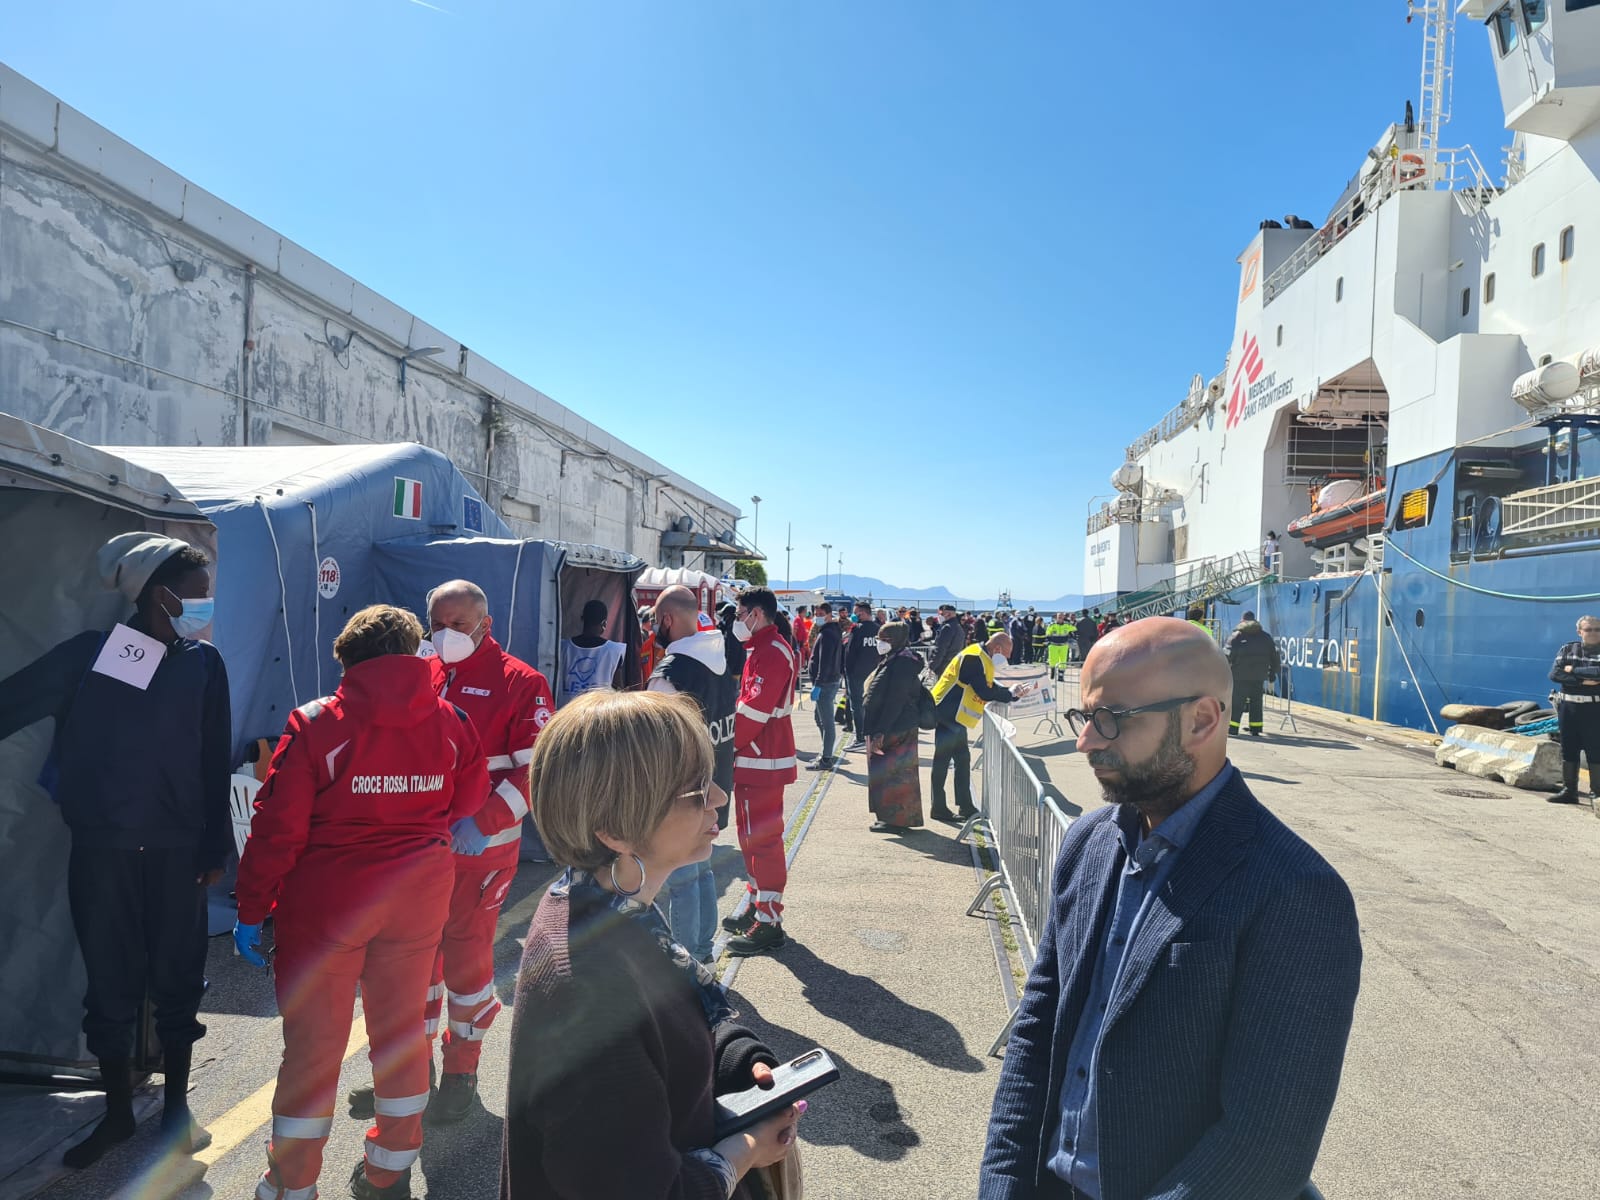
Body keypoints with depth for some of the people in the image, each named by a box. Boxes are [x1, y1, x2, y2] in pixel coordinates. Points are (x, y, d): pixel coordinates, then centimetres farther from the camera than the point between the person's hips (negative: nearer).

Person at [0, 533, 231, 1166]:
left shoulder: (203, 664, 1)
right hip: (101, 850, 0)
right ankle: (117, 1112, 30)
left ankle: (176, 1105, 27)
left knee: (177, 978, 9)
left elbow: (215, 764, 3)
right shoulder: (90, 653, -3)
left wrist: (215, 848, 4)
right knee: (109, 981, 11)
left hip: (176, 852, 1)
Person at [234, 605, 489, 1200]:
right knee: (402, 1029, 18)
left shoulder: (315, 725, -13)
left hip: (326, 900, -3)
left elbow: (277, 828, -12)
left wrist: (251, 911, -3)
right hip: (419, 899, 3)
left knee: (313, 1043, 11)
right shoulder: (449, 721, -3)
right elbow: (468, 800, 9)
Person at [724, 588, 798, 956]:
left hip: (763, 760, -11)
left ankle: (768, 923, 1)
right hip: (755, 758, 11)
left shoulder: (772, 652, -18)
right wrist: (735, 745, 8)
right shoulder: (761, 649, 16)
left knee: (762, 838, -6)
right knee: (751, 835, 18)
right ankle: (758, 905, 31)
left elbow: (755, 707, -24)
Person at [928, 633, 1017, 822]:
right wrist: (1010, 694, -9)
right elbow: (984, 693, -20)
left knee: (963, 759, 13)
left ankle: (965, 806, 20)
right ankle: (938, 808, 3)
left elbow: (991, 687, 16)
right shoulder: (974, 658, -18)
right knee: (943, 759, -3)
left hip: (954, 716, 11)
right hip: (947, 713, -11)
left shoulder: (982, 659, 14)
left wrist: (1011, 693, 2)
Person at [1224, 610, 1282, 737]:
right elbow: (1275, 655, 13)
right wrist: (1273, 672, 19)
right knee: (1256, 703, 11)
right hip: (1259, 676, 3)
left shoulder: (1236, 636, -2)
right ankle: (1255, 730, 10)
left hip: (1240, 676, -3)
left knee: (1236, 702, 0)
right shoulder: (1265, 636, 11)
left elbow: (1228, 655, -9)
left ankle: (1232, 728, -4)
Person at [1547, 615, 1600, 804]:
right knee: (1568, 750, 8)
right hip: (1567, 706, 3)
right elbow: (1554, 674, -4)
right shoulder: (1567, 650, 9)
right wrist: (1583, 681, -14)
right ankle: (1569, 791, 16)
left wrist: (1573, 671, -10)